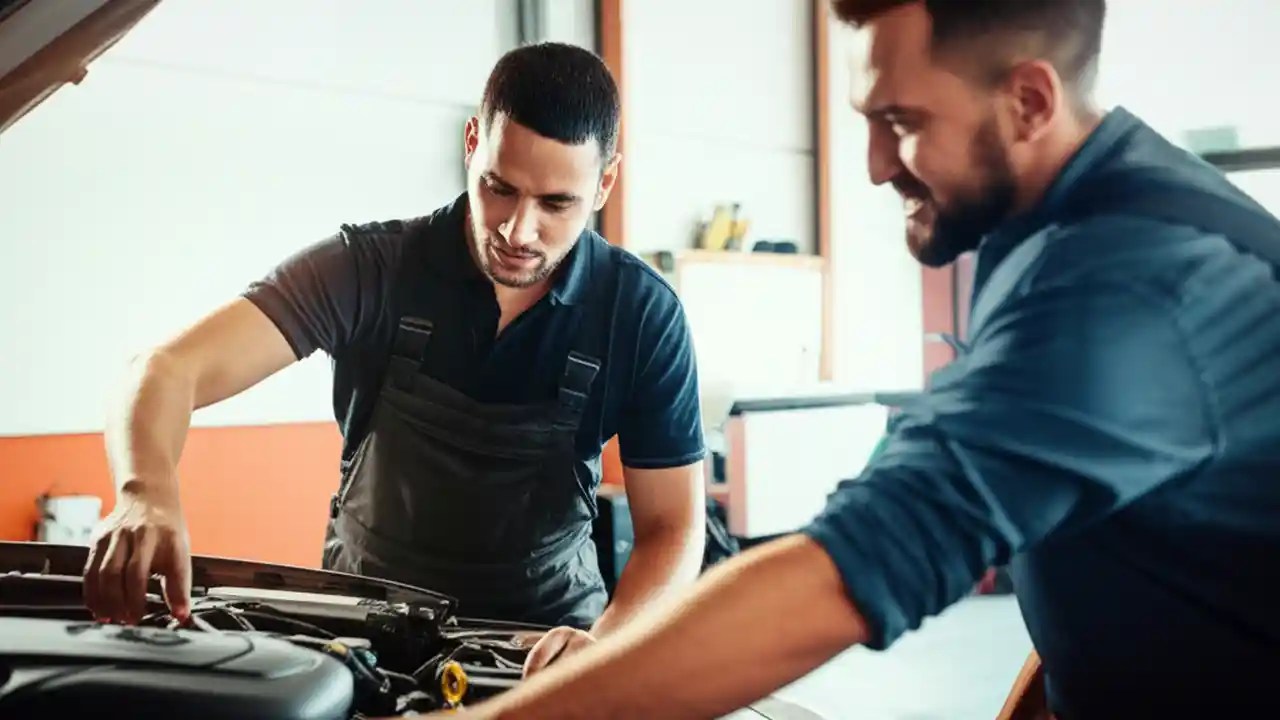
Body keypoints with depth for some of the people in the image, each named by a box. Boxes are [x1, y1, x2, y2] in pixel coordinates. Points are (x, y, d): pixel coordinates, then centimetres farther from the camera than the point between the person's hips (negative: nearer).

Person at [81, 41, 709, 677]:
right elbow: (173, 368, -23)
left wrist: (603, 647, -29)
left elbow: (673, 527, -10)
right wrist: (148, 496, -45)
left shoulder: (642, 314, -13)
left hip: (546, 635, 1)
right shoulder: (372, 268, -15)